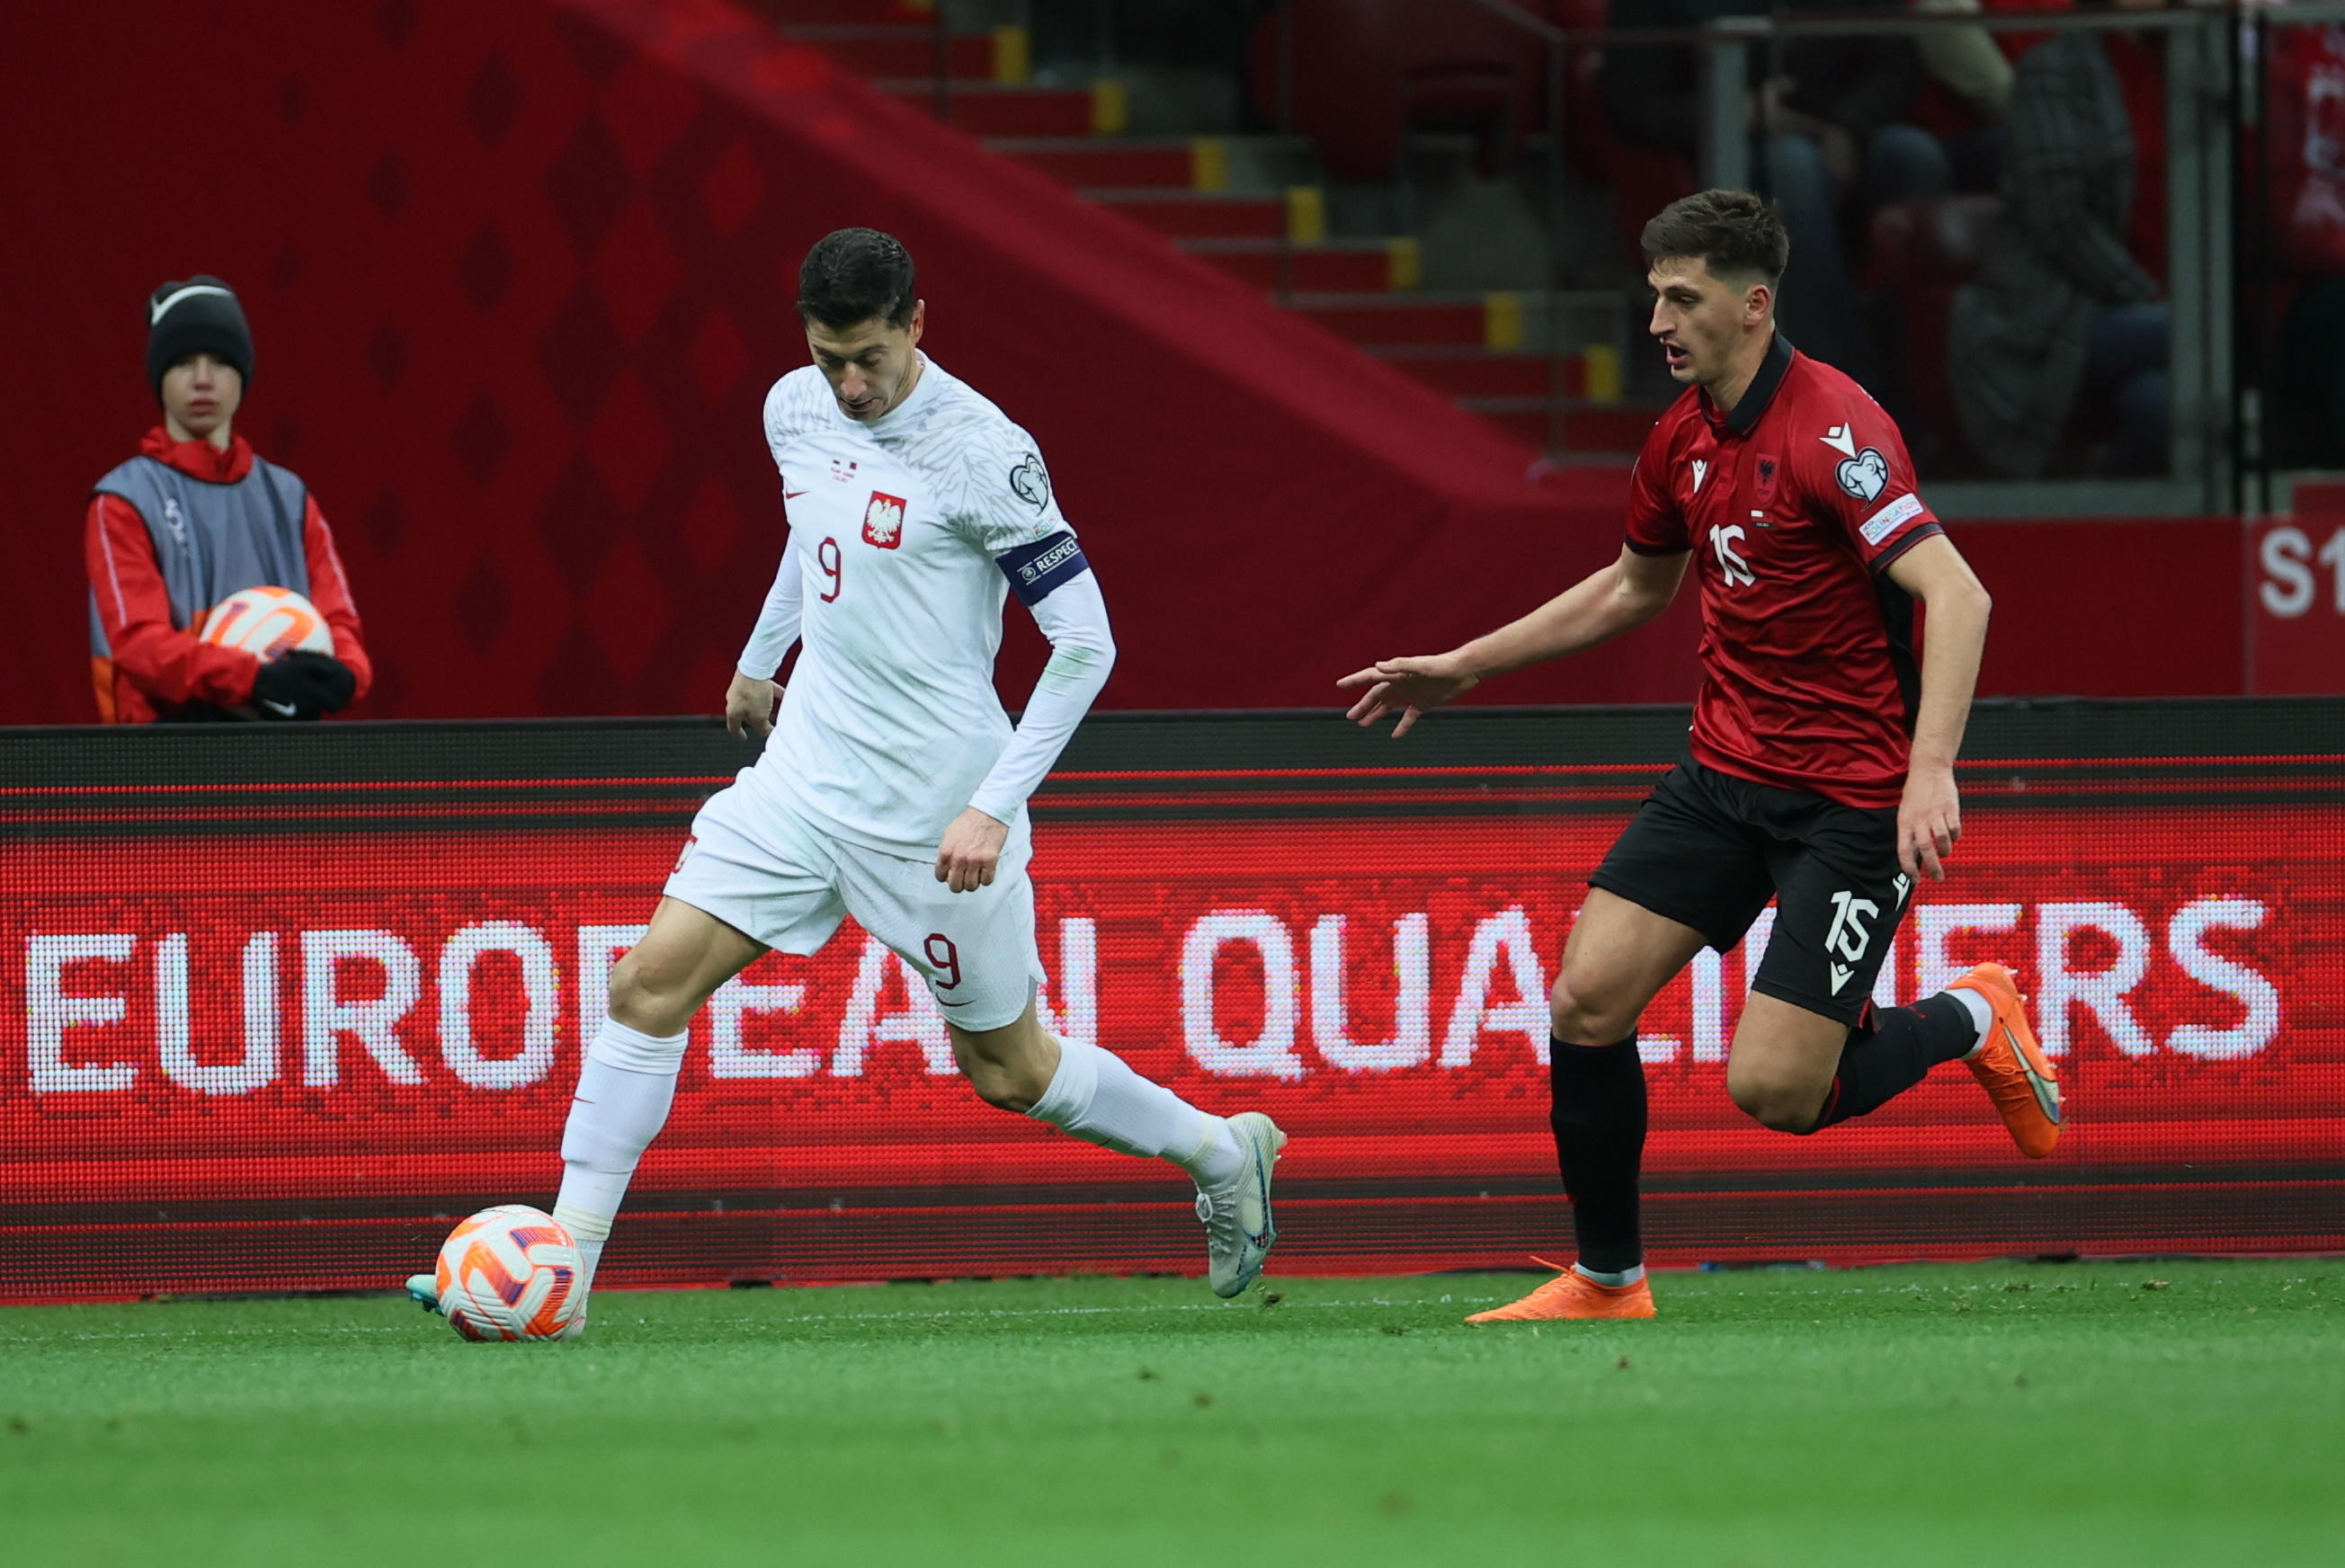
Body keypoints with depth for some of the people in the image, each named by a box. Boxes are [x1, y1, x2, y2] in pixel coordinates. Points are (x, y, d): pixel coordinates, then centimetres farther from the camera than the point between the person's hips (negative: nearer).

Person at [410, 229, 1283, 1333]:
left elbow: (1085, 641, -15)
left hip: (933, 809, -6)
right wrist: (760, 659, 38)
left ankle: (1222, 1151, 33)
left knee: (1009, 1073, 7)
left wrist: (994, 808, -20)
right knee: (648, 985, -9)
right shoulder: (795, 411, 2)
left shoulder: (983, 453, -18)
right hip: (807, 774, 6)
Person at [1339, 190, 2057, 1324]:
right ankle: (1608, 1281, 9)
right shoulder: (1684, 438, 7)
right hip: (1723, 774, 7)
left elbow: (1956, 595, -29)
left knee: (1773, 1091, -14)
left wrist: (1930, 771, -40)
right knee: (1587, 998, -7)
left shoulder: (1832, 429, -19)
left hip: (1850, 797, -7)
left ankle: (1964, 1020, 16)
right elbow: (1635, 587, 26)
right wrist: (1466, 667, 25)